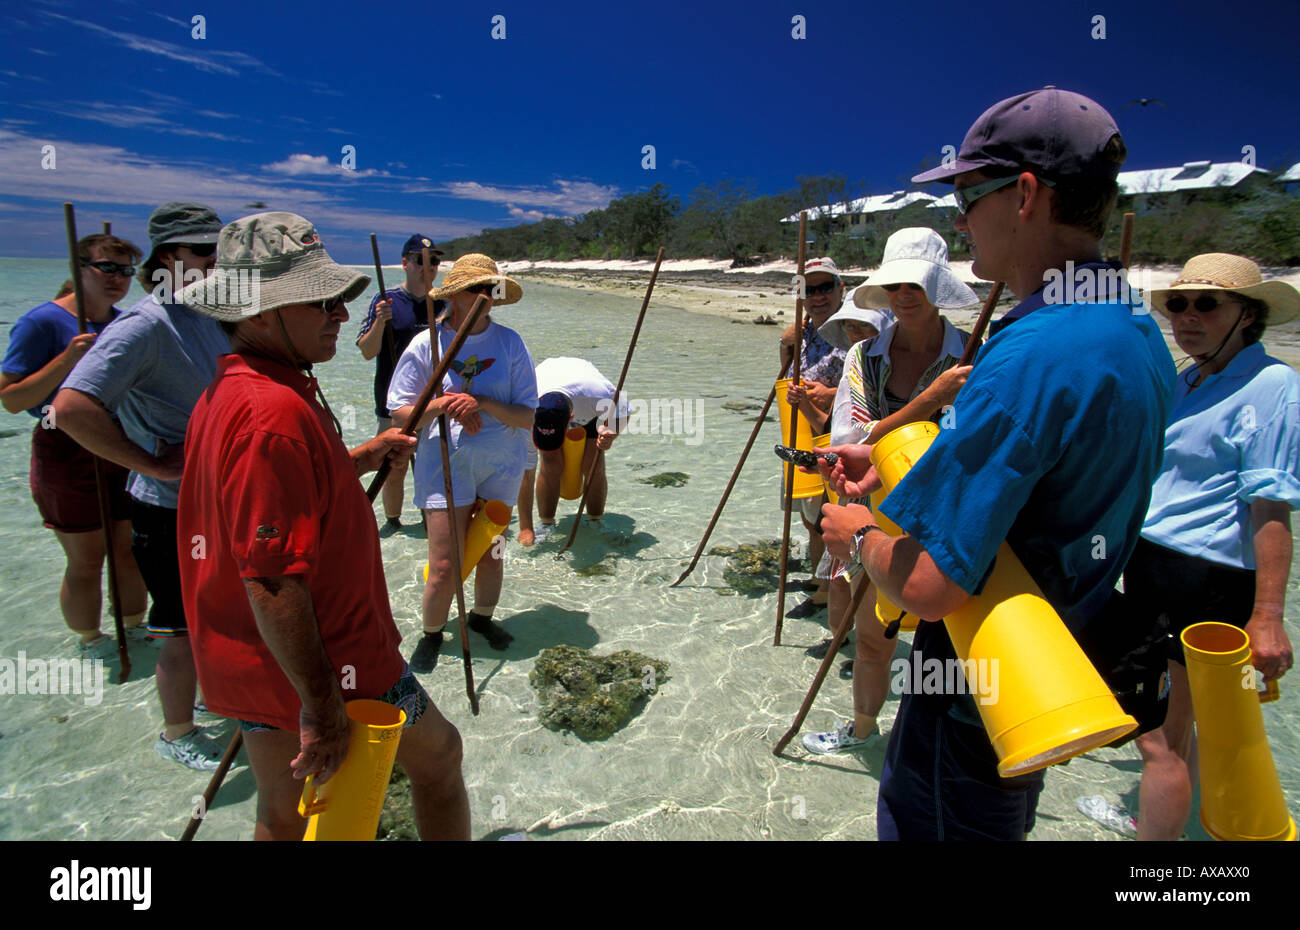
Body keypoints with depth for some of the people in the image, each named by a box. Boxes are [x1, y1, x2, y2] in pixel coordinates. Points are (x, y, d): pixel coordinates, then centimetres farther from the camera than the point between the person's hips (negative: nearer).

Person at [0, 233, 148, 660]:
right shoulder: (43, 322, -12)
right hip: (68, 453, -6)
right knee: (86, 562, 5)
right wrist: (68, 359, -24)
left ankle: (135, 628, 33)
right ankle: (88, 641, 26)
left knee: (132, 552, 13)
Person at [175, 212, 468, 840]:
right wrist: (321, 706, -23)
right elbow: (273, 584, -29)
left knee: (283, 813, 23)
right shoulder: (276, 409, -26)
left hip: (250, 665, 9)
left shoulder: (225, 391, 6)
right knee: (437, 753, 15)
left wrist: (361, 459, 16)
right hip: (322, 664, -9)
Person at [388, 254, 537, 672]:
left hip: (500, 463, 2)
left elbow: (529, 416, -6)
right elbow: (399, 415, -2)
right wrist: (441, 405, -20)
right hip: (445, 463, -2)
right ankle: (431, 634, 25)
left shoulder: (510, 343, -2)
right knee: (445, 565, -2)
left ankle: (482, 618, 42)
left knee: (490, 551, 15)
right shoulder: (426, 344, -4)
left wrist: (483, 403, -20)